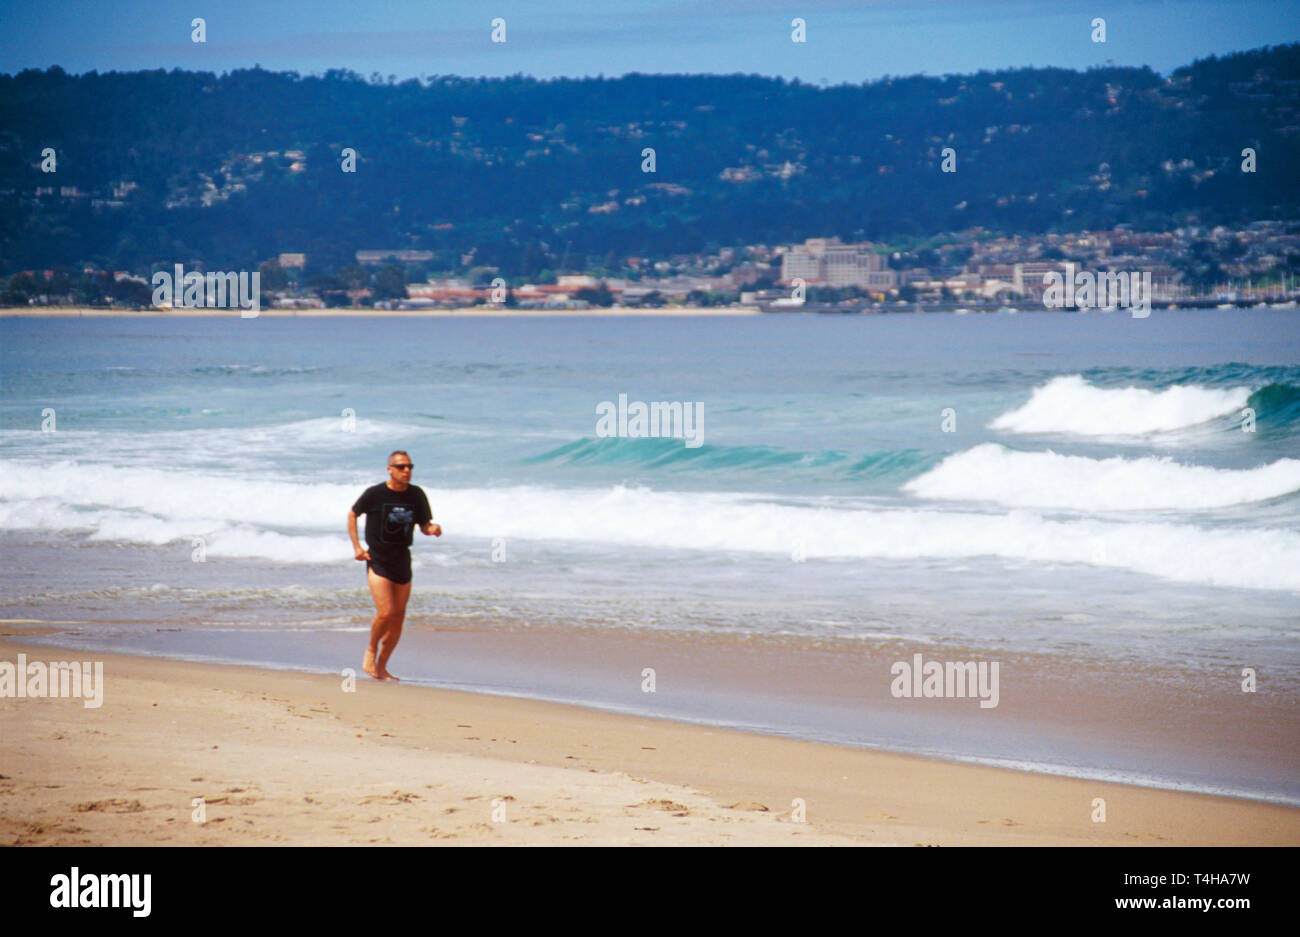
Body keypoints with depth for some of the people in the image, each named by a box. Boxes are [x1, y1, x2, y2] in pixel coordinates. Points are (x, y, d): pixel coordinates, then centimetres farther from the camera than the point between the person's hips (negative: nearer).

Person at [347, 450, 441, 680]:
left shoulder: (416, 495, 0)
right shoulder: (374, 494, -10)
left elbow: (424, 525, 10)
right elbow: (352, 515, 5)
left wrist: (432, 530, -14)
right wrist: (356, 547, -2)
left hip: (402, 561, 4)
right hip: (378, 560, -4)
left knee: (398, 618, 5)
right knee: (385, 613, -17)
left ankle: (381, 666, 19)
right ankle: (371, 651, 10)